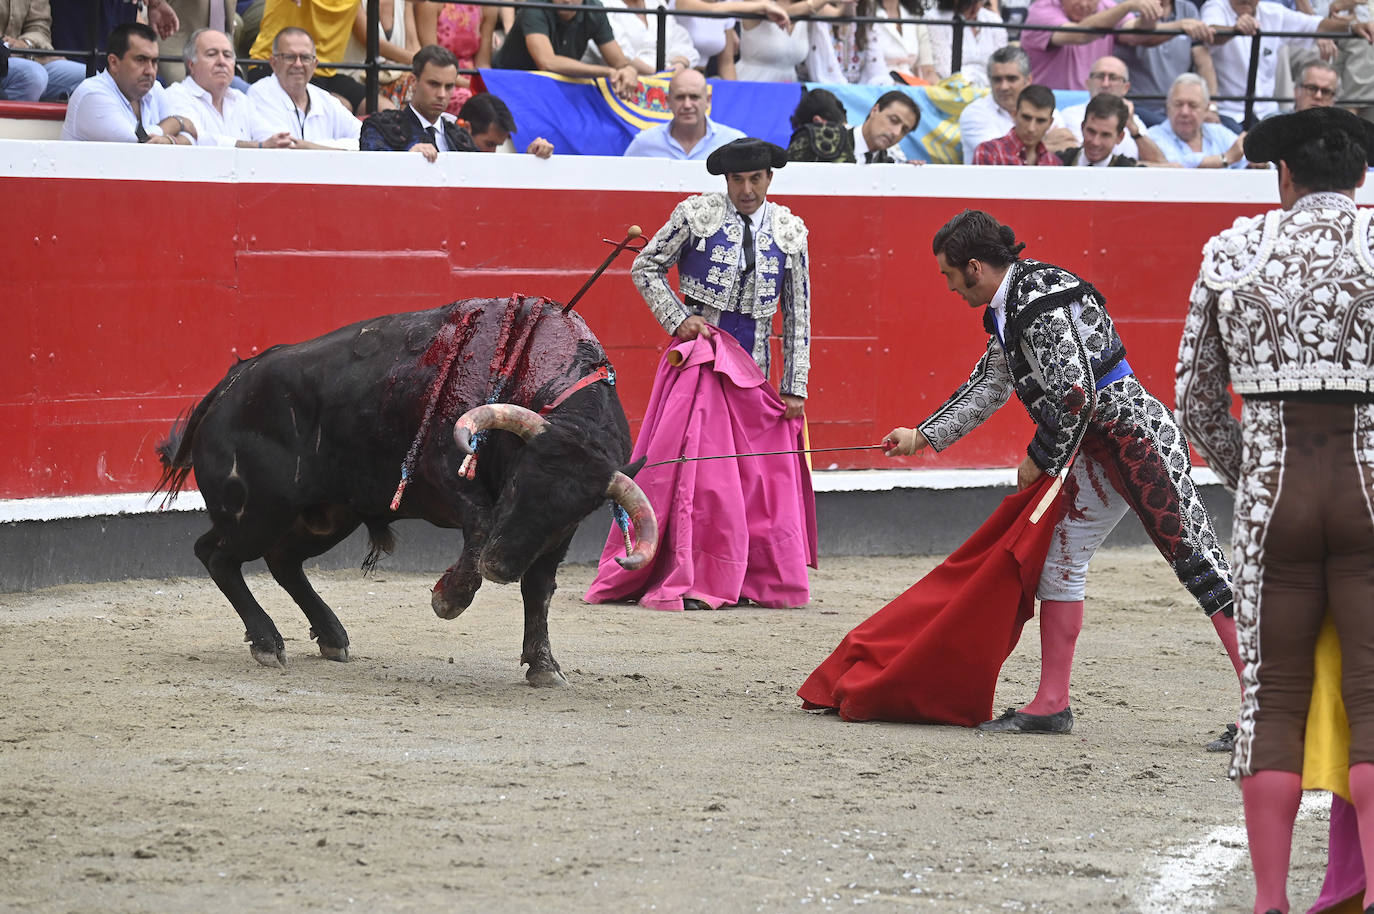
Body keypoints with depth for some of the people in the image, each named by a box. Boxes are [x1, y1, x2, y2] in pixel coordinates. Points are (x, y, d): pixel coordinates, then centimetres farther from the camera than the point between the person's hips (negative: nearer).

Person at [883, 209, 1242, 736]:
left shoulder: (1040, 306, -18)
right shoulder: (1010, 308, 14)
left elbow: (1075, 397, -21)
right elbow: (988, 387, 28)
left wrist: (1040, 461, -7)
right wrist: (923, 437, 32)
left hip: (1139, 438, -11)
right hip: (1101, 450, 11)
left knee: (1198, 563, -11)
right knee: (1060, 560, 12)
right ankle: (1051, 706, 18)